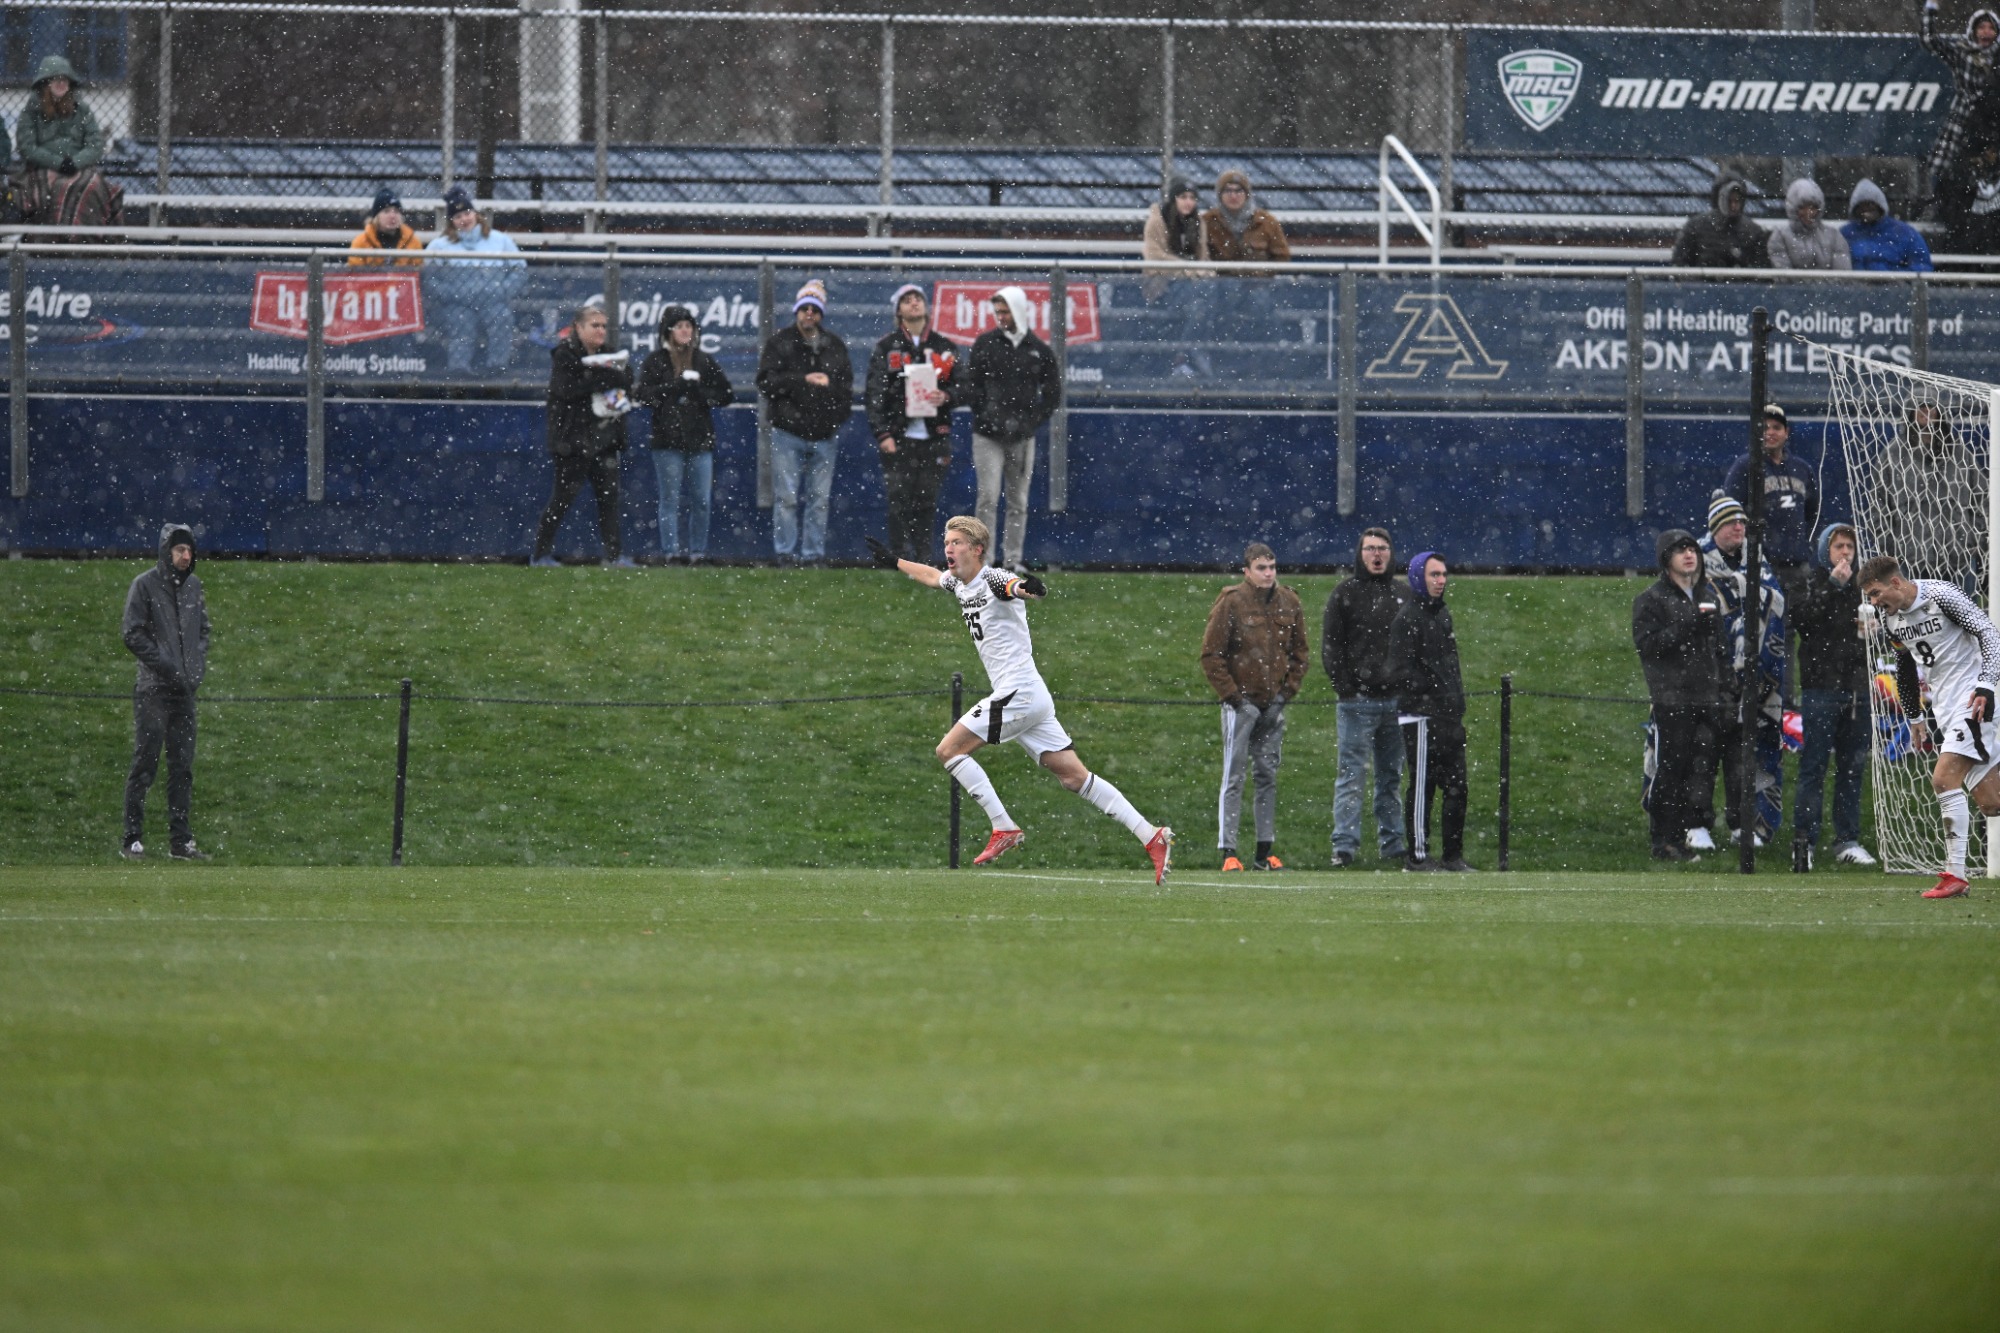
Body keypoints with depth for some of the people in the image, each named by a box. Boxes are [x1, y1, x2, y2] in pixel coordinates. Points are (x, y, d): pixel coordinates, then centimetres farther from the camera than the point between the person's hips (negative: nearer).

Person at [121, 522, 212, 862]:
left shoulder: (193, 585, 12)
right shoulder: (145, 585, -5)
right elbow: (134, 635, -8)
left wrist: (198, 666, 5)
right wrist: (165, 665, -13)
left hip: (185, 691, 6)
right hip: (153, 690, -6)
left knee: (183, 767, 7)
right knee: (145, 764, -6)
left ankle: (180, 841, 11)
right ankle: (132, 840, -3)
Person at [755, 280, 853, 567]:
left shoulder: (835, 345, 13)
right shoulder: (780, 343, 3)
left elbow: (847, 386, 14)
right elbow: (766, 382, -7)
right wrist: (803, 381, -14)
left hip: (824, 434, 3)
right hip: (788, 433, -3)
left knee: (819, 498, 4)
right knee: (787, 497, -5)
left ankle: (814, 554, 8)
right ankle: (785, 552, 0)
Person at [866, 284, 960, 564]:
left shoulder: (943, 347, 13)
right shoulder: (887, 346, 6)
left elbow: (960, 386, 17)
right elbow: (875, 392, 1)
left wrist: (947, 397, -7)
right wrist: (882, 433, -9)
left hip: (934, 436, 2)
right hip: (899, 435, -2)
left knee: (928, 501, 2)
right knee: (899, 501, -6)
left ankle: (924, 558, 8)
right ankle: (899, 559, 0)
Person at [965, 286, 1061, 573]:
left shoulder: (1039, 350, 6)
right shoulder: (985, 343, 4)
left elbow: (1052, 393, 10)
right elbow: (971, 386, 3)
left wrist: (1032, 421, -3)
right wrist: (987, 415, -10)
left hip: (1022, 438, 2)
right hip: (988, 436, -2)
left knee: (1018, 502, 5)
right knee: (988, 498, -7)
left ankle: (1014, 558, 9)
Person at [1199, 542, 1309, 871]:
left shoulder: (1289, 603, 4)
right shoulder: (1231, 603, -9)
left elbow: (1298, 653, 12)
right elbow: (1211, 655, -8)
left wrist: (1285, 694, 1)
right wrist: (1236, 698, -11)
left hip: (1273, 706, 5)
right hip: (1241, 705, -5)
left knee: (1268, 777, 9)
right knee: (1234, 777, -6)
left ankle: (1265, 851, 14)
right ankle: (1228, 851, -5)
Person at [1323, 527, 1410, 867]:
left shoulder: (1403, 595, 13)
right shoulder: (1345, 593, 1)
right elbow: (1330, 645, -2)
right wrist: (1345, 686, -12)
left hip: (1395, 699, 4)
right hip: (1357, 700, -4)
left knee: (1391, 776, 9)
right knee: (1352, 774, -7)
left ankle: (1391, 840, 14)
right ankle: (1344, 845, -8)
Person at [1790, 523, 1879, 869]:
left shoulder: (1862, 585, 15)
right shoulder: (1814, 582, 0)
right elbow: (1801, 618, -18)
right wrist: (1833, 585, -20)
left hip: (1857, 686, 5)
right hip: (1821, 687, -5)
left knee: (1853, 767, 8)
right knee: (1814, 765, -8)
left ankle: (1847, 840, 14)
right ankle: (1803, 842, -8)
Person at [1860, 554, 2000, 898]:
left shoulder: (1941, 596, -14)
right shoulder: (1890, 616, 9)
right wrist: (1914, 718, 25)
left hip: (1971, 699, -7)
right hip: (1944, 709, 7)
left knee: (1944, 780, -18)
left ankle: (1955, 875, -15)